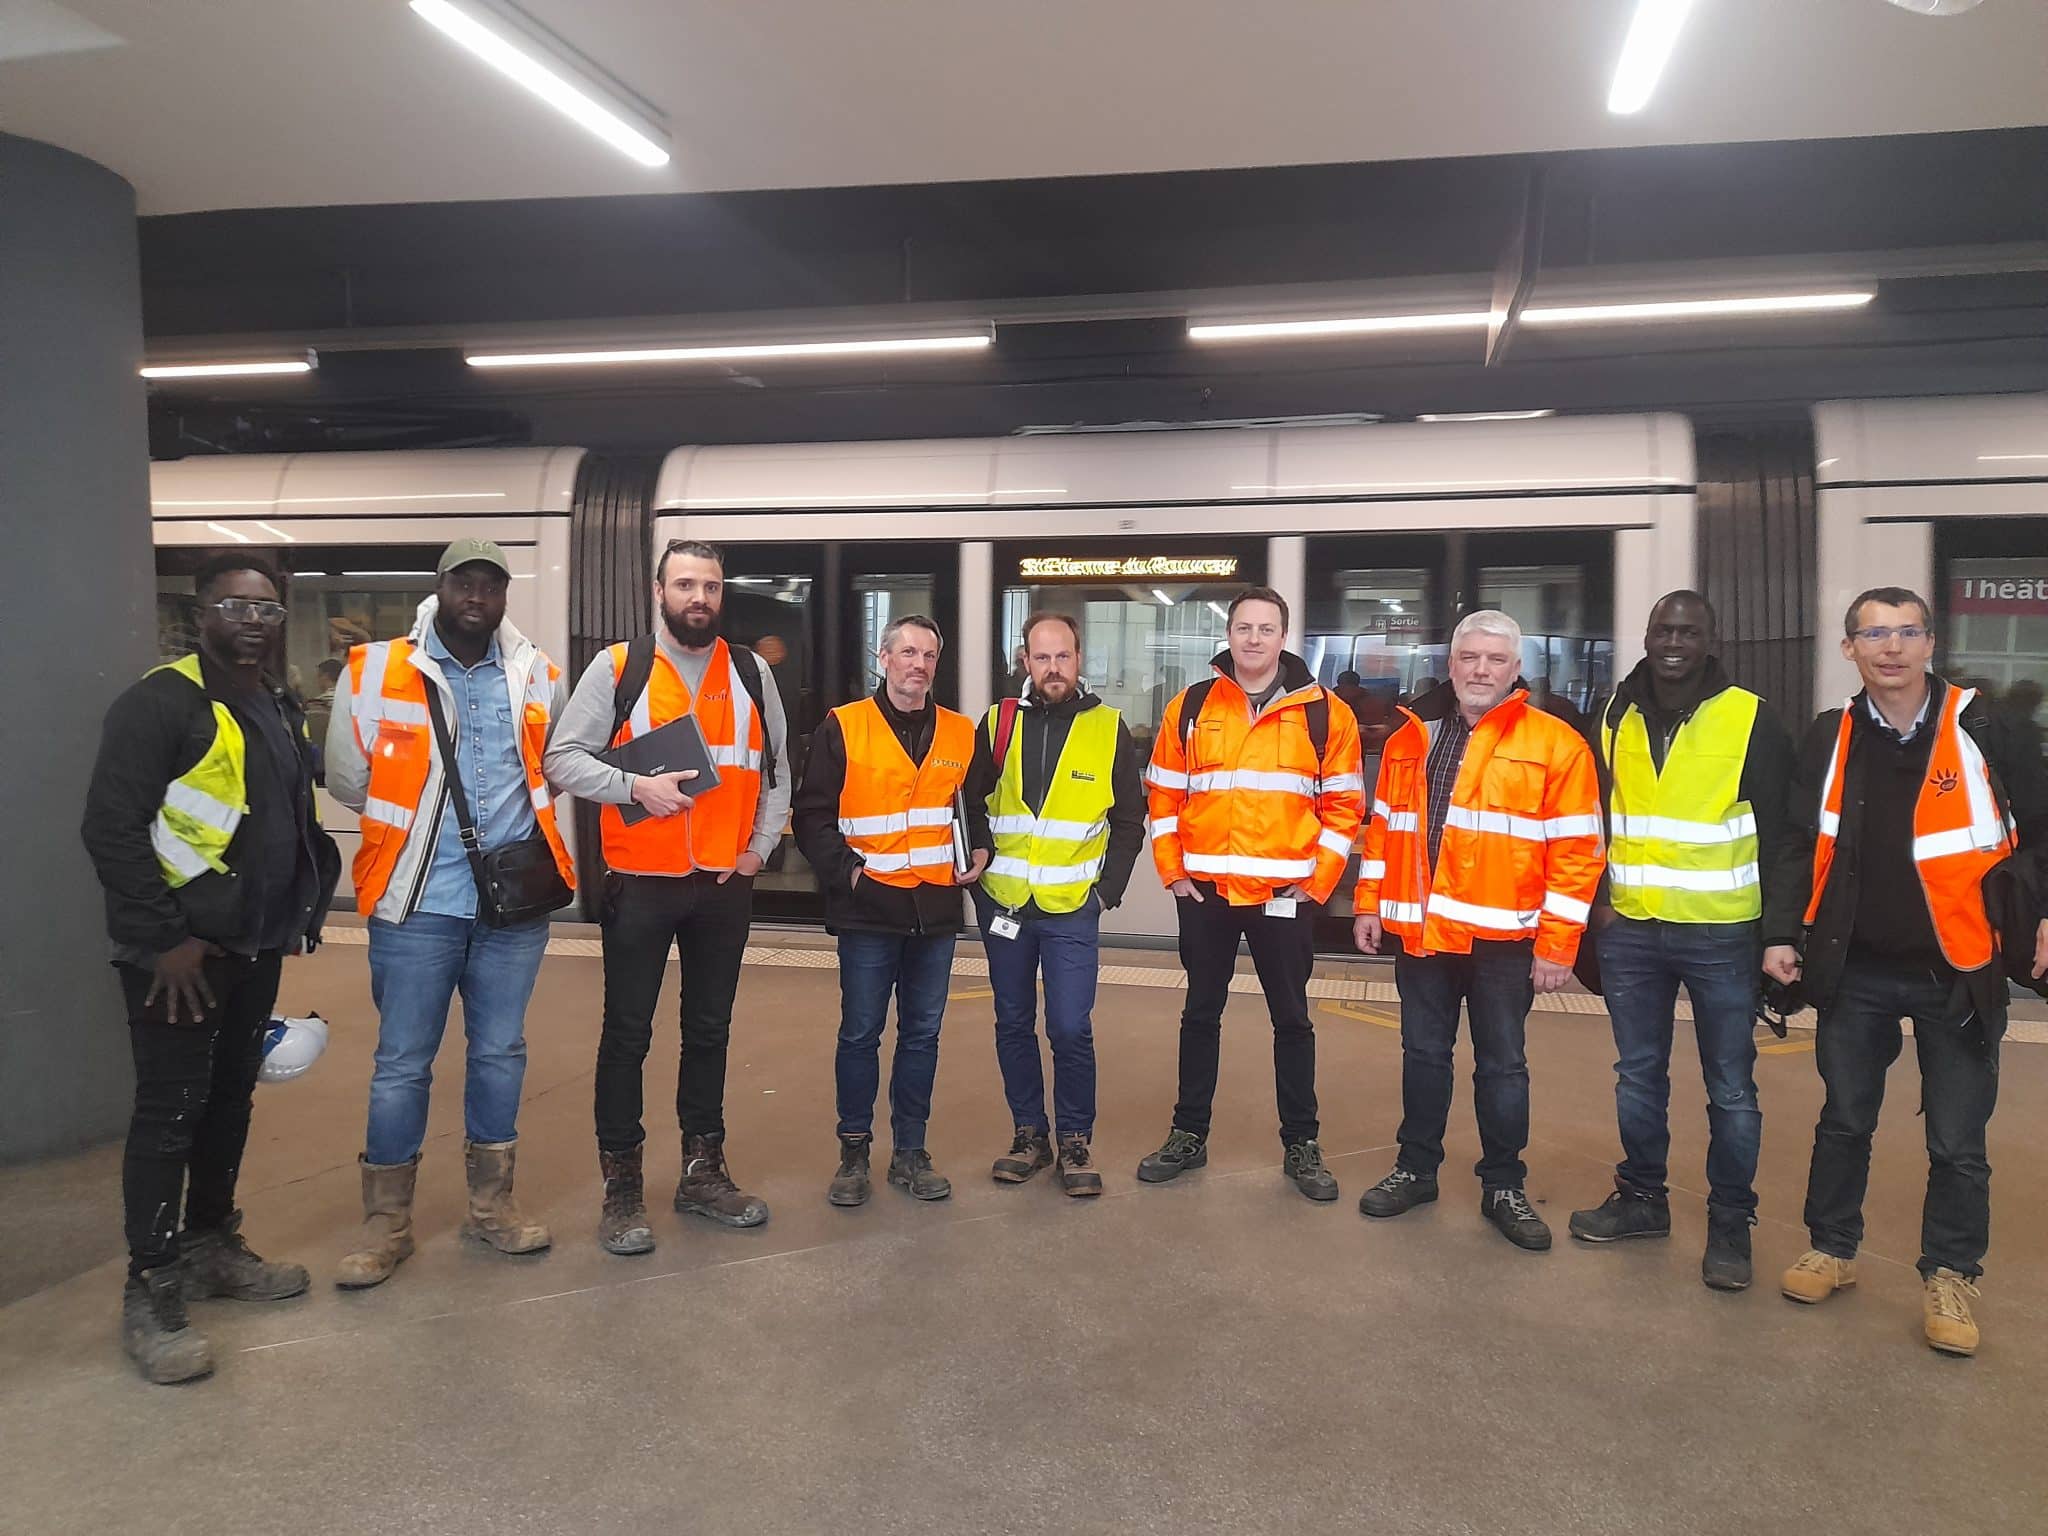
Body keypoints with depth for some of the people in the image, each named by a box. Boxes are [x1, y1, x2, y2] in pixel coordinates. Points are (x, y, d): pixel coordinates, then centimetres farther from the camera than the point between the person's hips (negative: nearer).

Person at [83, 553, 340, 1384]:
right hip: (181, 949, -8)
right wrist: (167, 937, -19)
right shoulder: (161, 701, -13)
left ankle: (213, 1245, 31)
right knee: (170, 1111, -2)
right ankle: (151, 1291, 8)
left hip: (254, 945, 8)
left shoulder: (283, 708, 12)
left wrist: (305, 903, 14)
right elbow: (112, 828, -18)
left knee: (230, 1099, 16)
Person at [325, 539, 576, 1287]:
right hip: (417, 901, -3)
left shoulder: (537, 675, 5)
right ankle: (386, 1222, 19)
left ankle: (492, 1203, 27)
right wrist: (410, 830, 7)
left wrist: (526, 829, 8)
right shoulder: (375, 671, -3)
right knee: (403, 1061, 5)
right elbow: (350, 782, 3)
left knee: (500, 1051, 13)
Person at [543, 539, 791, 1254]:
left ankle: (703, 1171, 26)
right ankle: (622, 1187, 15)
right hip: (641, 883, -3)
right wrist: (637, 787, -18)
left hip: (726, 883, 3)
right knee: (627, 1034, 3)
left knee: (710, 1030, 13)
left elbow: (776, 771, 14)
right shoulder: (617, 668, -2)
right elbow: (564, 757, -4)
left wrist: (759, 848, 4)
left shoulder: (751, 673, 7)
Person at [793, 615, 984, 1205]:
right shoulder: (843, 727, -1)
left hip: (936, 908, 4)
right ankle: (854, 1152, 19)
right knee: (860, 1034, 4)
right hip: (869, 908, -3)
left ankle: (910, 1152, 22)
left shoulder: (961, 733, 9)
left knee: (923, 1034, 10)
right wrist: (844, 867, -13)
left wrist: (979, 852, 4)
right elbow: (813, 814, -3)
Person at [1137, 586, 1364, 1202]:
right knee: (1200, 1014, 12)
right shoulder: (1190, 707, 2)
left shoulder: (1324, 713, -1)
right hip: (1204, 892, 1)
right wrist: (1173, 872, 1)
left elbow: (1343, 804, 1)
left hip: (1287, 894, -1)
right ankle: (1189, 1135, 24)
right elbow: (1163, 795, 7)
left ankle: (1301, 1145, 21)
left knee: (1292, 1020, 9)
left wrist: (1318, 881, -5)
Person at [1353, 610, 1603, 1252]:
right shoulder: (1410, 737, 8)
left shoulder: (1555, 743, -6)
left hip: (1503, 939, -4)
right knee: (1423, 1054, 15)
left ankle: (1503, 1186, 23)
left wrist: (1556, 946, -11)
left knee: (1502, 1065, 8)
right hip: (1420, 931, 4)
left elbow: (1575, 853, -8)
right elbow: (1383, 827, 15)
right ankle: (1416, 1169, 29)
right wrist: (1369, 905, 10)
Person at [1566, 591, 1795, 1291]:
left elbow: (1777, 832, -2)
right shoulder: (1617, 719, 8)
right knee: (1638, 1076, 14)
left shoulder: (1751, 721, -4)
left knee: (1731, 1087, 5)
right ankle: (1642, 1196, 29)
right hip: (1630, 932, 4)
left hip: (1721, 935, -4)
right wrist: (1601, 899, 9)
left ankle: (1730, 1222, 18)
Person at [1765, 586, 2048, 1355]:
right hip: (1856, 970, 2)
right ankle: (1832, 1248, 31)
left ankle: (1949, 1277, 24)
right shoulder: (1830, 738, 0)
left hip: (1955, 972, -2)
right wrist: (1783, 933, -2)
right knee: (1844, 1120, 15)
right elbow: (1802, 846, 5)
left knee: (1956, 1141, 7)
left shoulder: (1980, 730, -8)